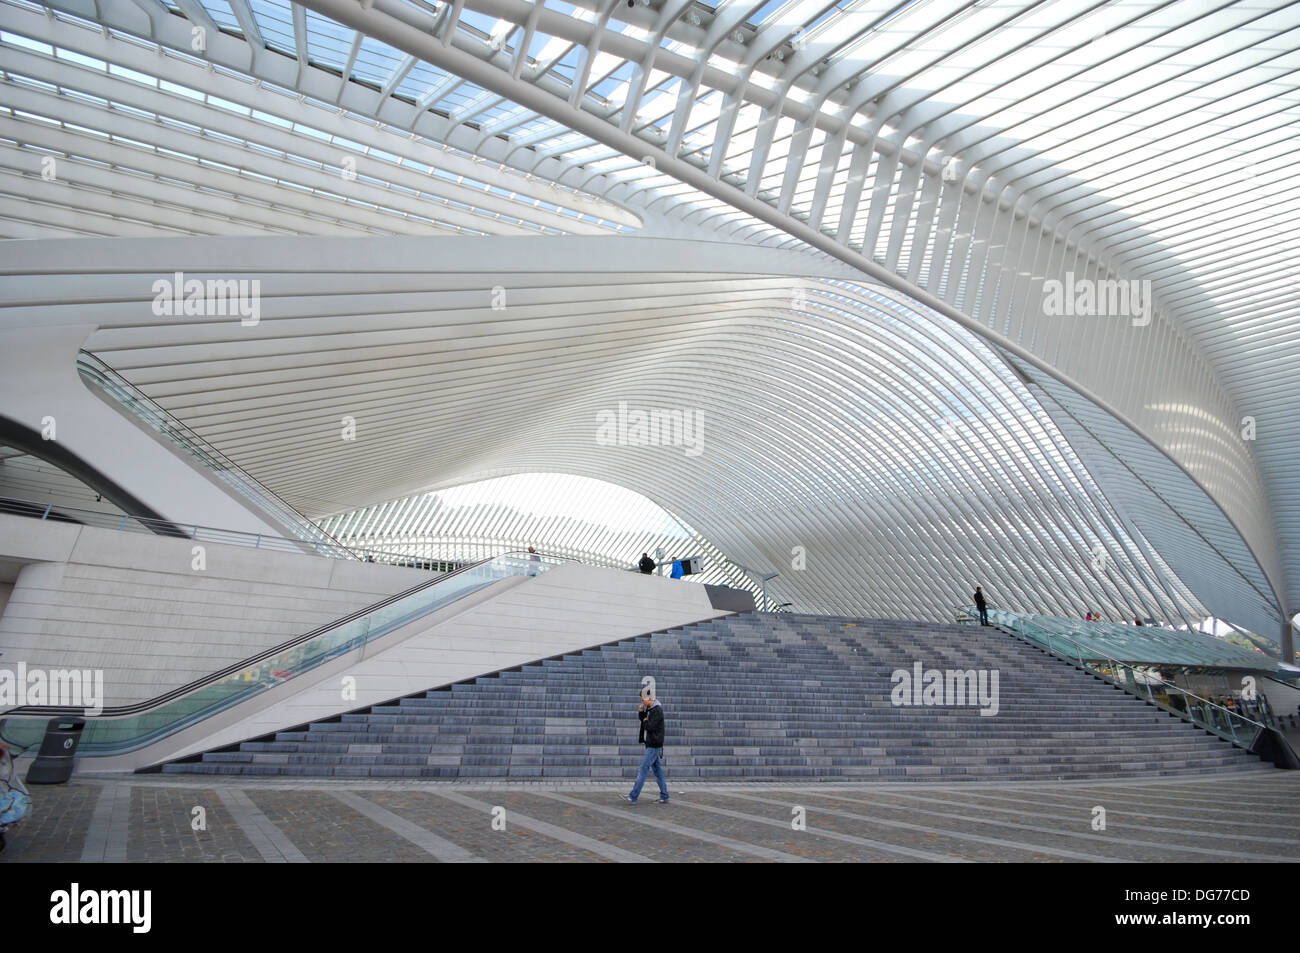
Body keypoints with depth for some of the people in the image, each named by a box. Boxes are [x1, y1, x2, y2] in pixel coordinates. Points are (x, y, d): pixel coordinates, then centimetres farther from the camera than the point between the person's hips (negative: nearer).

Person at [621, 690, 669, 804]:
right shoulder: (649, 709, 10)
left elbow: (650, 727, -24)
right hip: (650, 744, 9)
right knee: (657, 770, 11)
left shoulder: (657, 710, -19)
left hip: (654, 745, -9)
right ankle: (664, 797, 17)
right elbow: (642, 718, 19)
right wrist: (641, 711, -1)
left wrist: (645, 722, -3)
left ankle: (633, 797, -4)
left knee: (643, 770, -7)